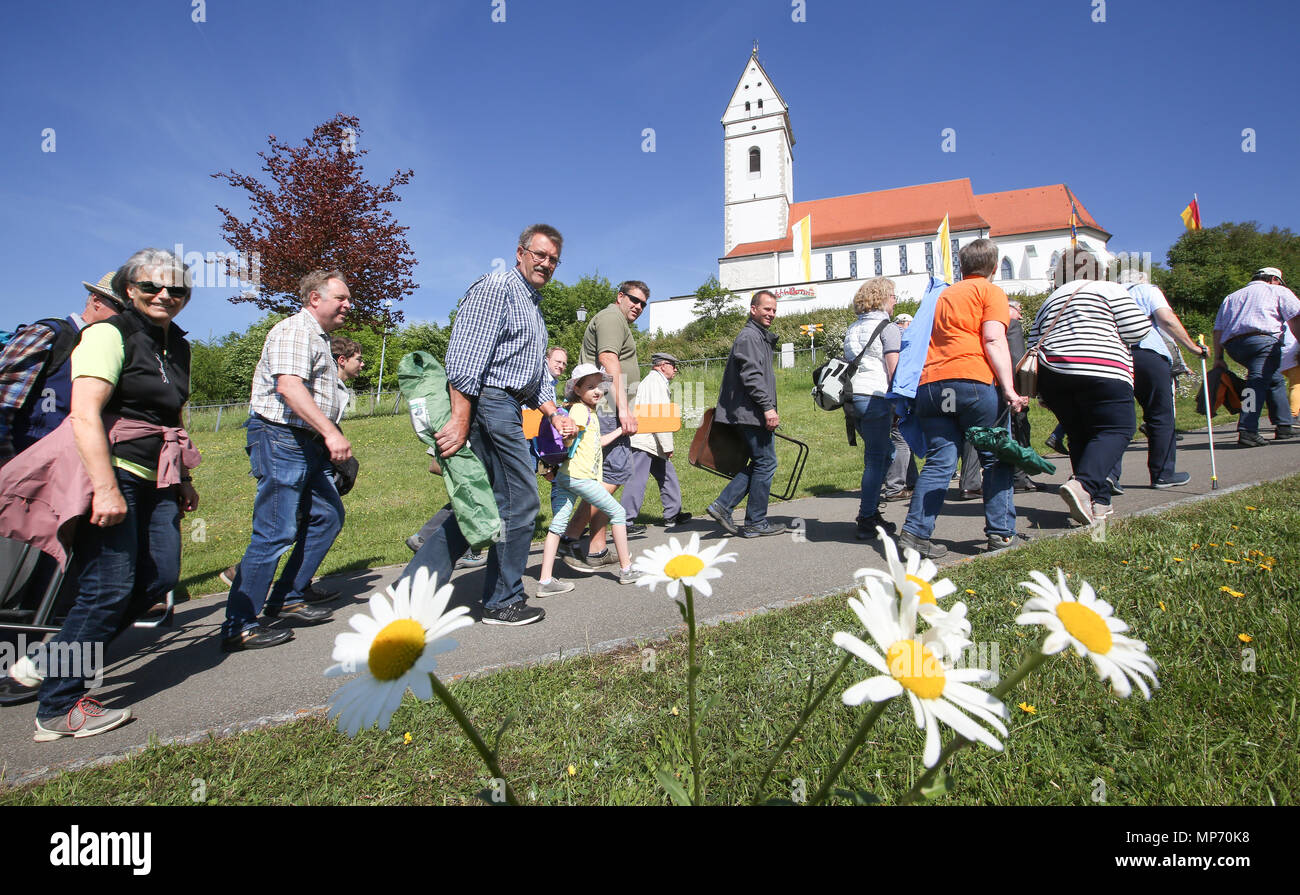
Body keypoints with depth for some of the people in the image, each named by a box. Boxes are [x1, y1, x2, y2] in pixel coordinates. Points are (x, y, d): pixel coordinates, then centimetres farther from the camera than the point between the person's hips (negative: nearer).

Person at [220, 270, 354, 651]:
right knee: (276, 534, -9)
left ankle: (288, 597, 20)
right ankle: (239, 627, -2)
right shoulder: (295, 331, -11)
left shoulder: (320, 338, 22)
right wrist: (331, 432, -32)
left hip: (308, 444, 10)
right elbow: (289, 386, -26)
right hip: (281, 438, -10)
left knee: (327, 517, 11)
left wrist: (330, 438, 25)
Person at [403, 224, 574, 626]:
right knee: (519, 502, -2)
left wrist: (555, 415, 13)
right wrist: (460, 420, -25)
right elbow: (465, 357, -18)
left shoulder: (533, 306, 26)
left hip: (506, 409, 10)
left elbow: (539, 373, 28)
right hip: (490, 402, -10)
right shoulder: (496, 287, -7)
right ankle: (504, 602, 11)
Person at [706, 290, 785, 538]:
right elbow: (751, 376, -21)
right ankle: (755, 523, 3)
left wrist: (769, 409, 25)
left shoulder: (761, 337, 24)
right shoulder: (749, 336, -10)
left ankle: (723, 505, 6)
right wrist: (768, 407, -24)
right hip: (752, 413, -11)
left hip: (750, 413, 11)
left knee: (760, 462, 11)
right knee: (766, 463, -4)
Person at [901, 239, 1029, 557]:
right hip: (973, 381, -5)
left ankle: (915, 532, -8)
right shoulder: (991, 291, 8)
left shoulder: (944, 295, 27)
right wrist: (1009, 389, -12)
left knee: (939, 461, 2)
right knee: (996, 458, 8)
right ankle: (1001, 532, 8)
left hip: (930, 384, 5)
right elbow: (993, 341, -6)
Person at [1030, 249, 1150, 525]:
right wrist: (1109, 332, 21)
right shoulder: (1109, 289, 9)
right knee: (1117, 429, -4)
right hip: (1100, 372, -5)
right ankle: (1083, 484, -28)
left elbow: (1034, 346, 17)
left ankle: (1098, 501, 8)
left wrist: (1046, 394, 19)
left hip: (1051, 375, 6)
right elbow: (1138, 331, -1)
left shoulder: (1049, 301, 24)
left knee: (1080, 435, 13)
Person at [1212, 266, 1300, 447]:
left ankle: (1284, 426, 22)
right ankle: (1247, 431, -31)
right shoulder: (1278, 291, 20)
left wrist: (1218, 358, 16)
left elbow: (1218, 329, 20)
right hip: (1263, 339, -6)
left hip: (1232, 344, 6)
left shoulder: (1231, 297, 32)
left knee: (1275, 379, 22)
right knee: (1258, 381, -16)